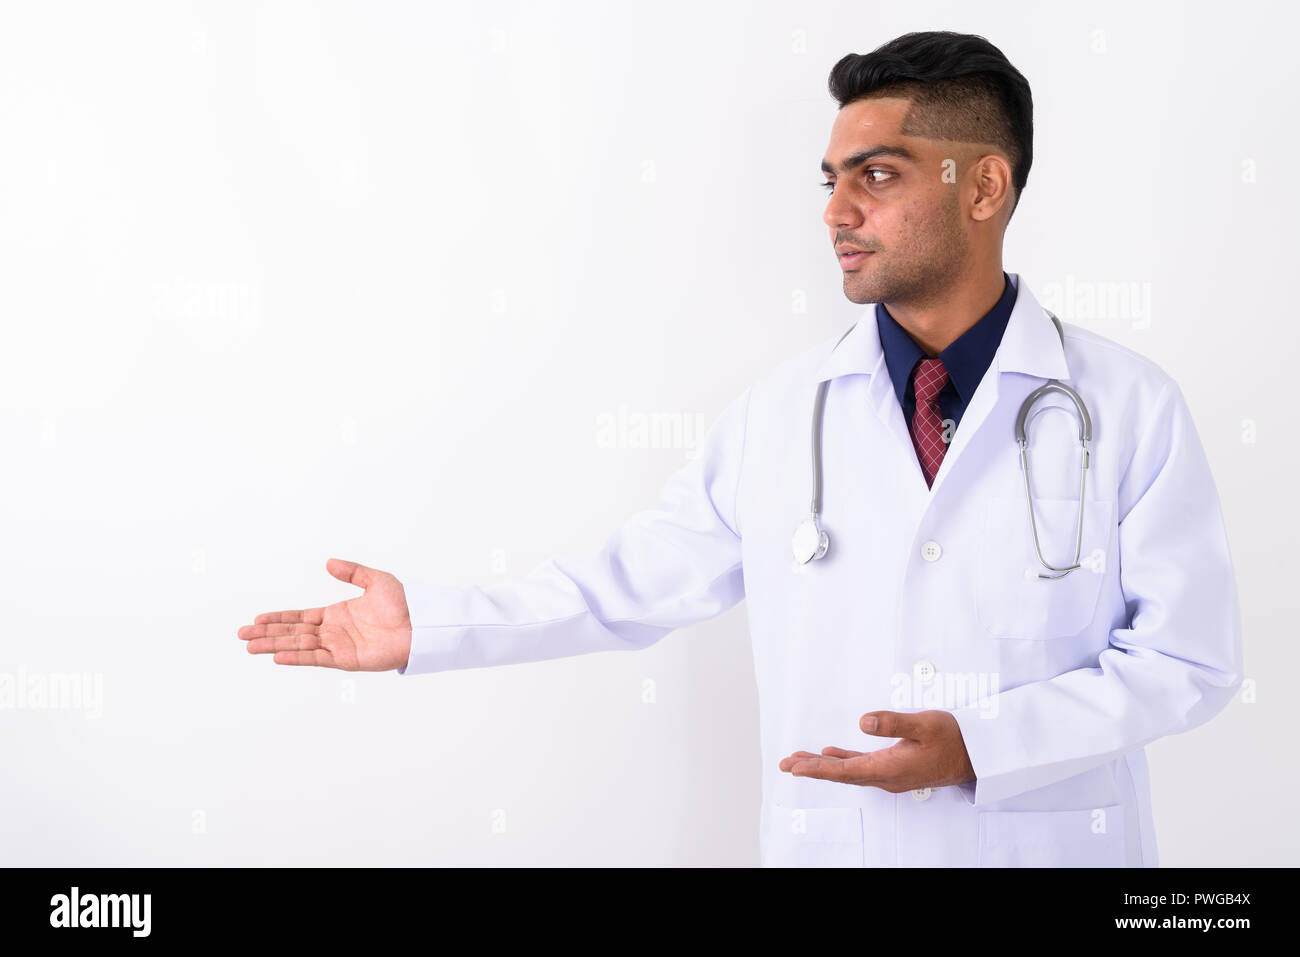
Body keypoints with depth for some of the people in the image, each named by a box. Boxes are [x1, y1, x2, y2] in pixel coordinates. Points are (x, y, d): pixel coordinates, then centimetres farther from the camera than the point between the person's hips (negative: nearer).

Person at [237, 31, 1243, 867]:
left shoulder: (1130, 405, -7)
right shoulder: (779, 413, 1)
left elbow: (1190, 658, -7)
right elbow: (632, 583, 5)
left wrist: (976, 745, -18)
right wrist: (429, 626, -2)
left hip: (1058, 838, -2)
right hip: (831, 842, 2)